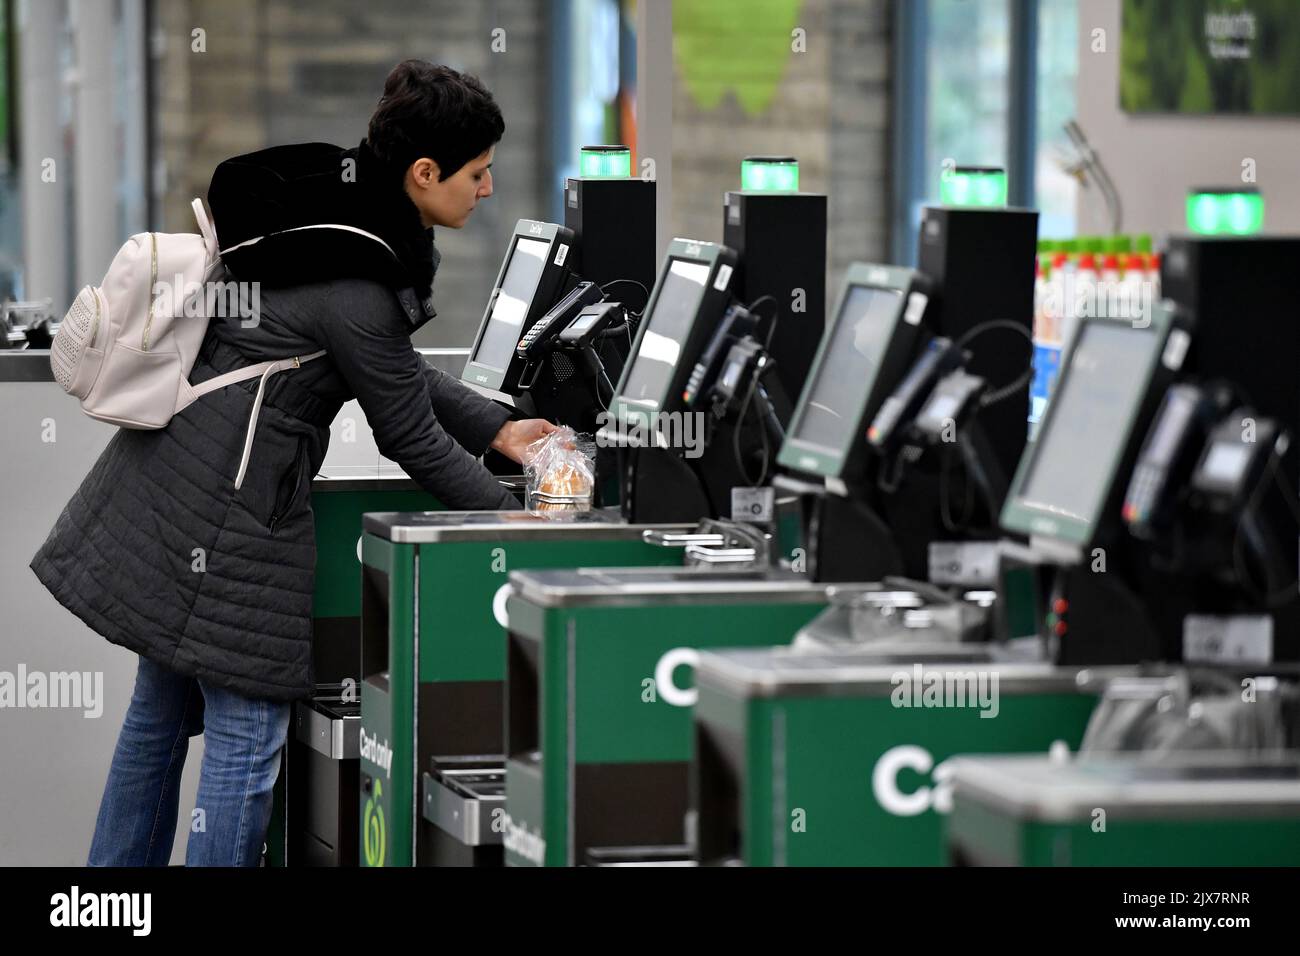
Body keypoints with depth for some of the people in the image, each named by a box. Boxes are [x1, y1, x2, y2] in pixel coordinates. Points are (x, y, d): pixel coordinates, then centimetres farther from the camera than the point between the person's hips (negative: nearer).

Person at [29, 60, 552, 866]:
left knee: (161, 711, 19)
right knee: (247, 734, -3)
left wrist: (498, 428, 14)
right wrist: (510, 513, 1)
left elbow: (392, 366, 16)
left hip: (170, 467, 10)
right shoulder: (356, 285, -23)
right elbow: (410, 437, -11)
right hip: (229, 505, -10)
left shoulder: (326, 188, 5)